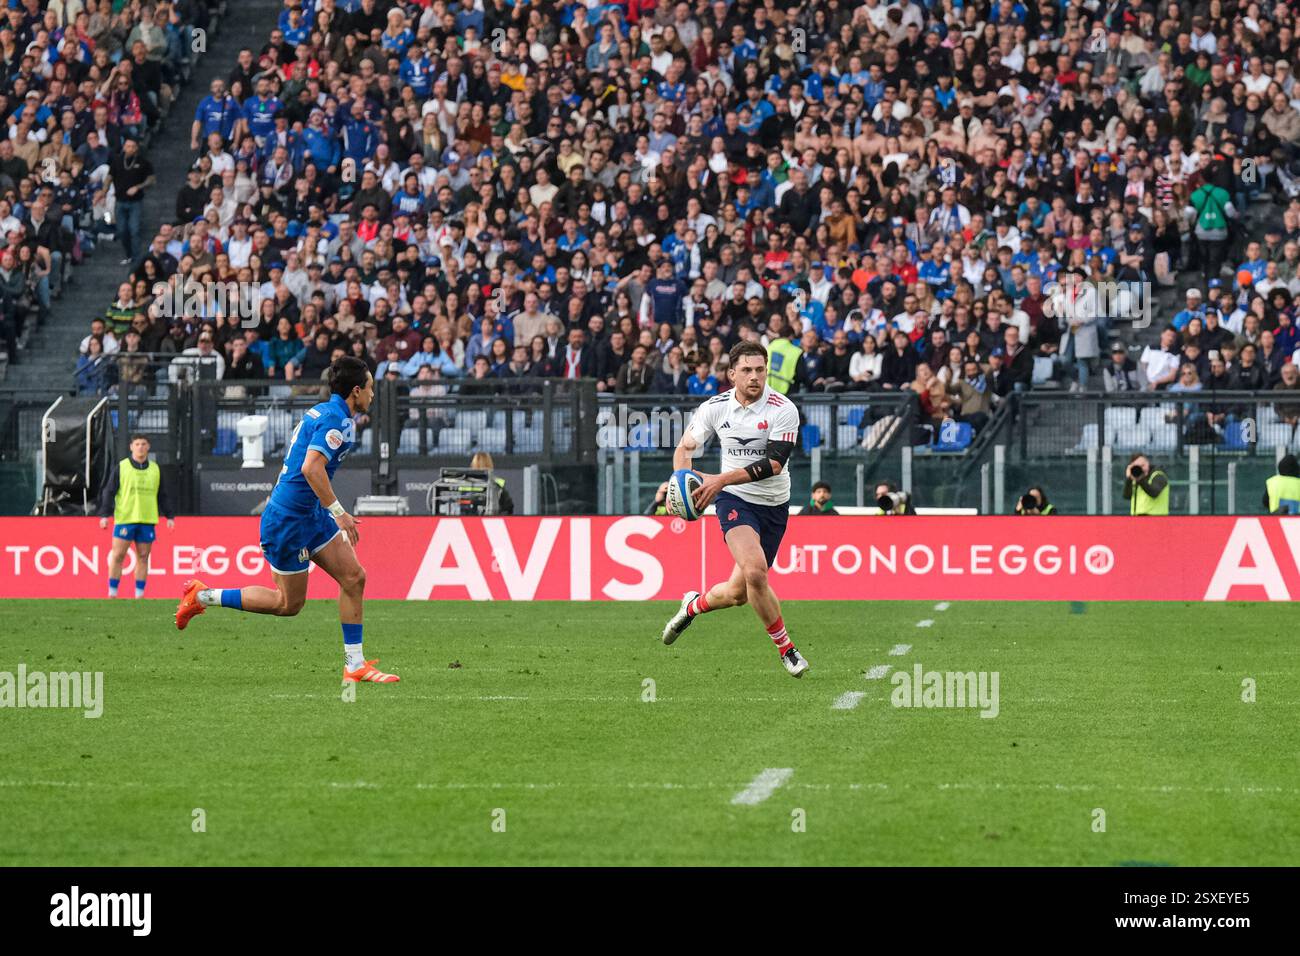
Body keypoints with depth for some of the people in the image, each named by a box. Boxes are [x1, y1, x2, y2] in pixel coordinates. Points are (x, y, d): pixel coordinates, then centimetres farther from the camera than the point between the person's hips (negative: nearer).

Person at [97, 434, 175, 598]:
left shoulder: (155, 469, 12)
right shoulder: (121, 468, 1)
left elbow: (162, 496, 19)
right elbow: (108, 492, 0)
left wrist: (169, 516, 12)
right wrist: (104, 514, -8)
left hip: (147, 521, 3)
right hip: (125, 519, -3)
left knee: (143, 558, 4)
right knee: (117, 556, -5)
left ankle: (139, 595, 8)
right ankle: (112, 594, 1)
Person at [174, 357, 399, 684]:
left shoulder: (322, 412, 12)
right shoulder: (337, 419, -19)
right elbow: (311, 467, -31)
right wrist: (339, 513, -28)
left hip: (310, 514, 10)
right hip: (288, 519, -10)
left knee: (354, 578, 3)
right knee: (289, 604, 2)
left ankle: (354, 665, 5)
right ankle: (203, 596, 12)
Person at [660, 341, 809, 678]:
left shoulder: (783, 410, -13)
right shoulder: (715, 408, -4)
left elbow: (773, 463, -21)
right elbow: (685, 447, 7)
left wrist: (721, 480, -28)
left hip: (774, 506, 1)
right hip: (735, 500, -1)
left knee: (739, 592, 7)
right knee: (755, 571, -26)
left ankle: (694, 605, 41)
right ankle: (785, 648, -11)